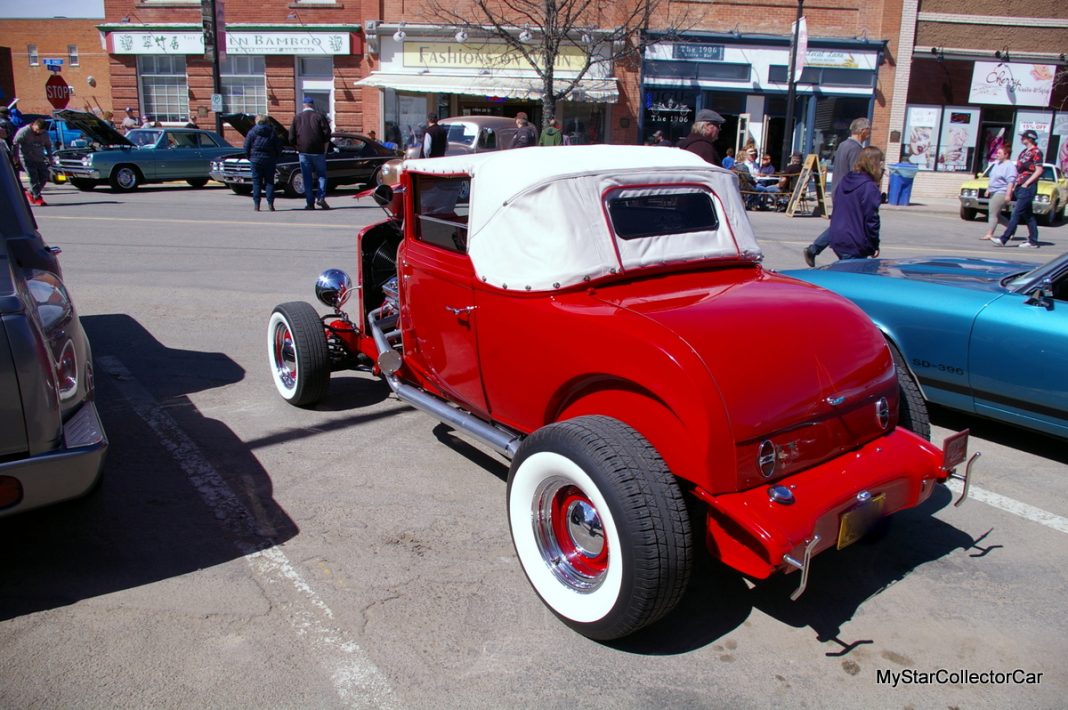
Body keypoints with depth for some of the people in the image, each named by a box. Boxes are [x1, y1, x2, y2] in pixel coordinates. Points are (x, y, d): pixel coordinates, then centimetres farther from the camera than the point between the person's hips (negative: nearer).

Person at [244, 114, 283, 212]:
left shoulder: (252, 132, -1)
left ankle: (256, 205, 0)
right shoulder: (272, 132, 3)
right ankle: (270, 204, -2)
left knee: (256, 182, 4)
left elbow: (246, 148, -2)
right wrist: (275, 158, 16)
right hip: (270, 160, 1)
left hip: (256, 160, -1)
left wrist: (250, 158, 11)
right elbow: (279, 148, 4)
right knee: (269, 182, 6)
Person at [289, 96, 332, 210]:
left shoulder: (297, 118, 8)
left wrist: (298, 148, 17)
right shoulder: (319, 116, 3)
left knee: (307, 178, 4)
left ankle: (310, 203, 1)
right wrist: (325, 150, 6)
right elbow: (327, 135, -2)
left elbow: (291, 138, 6)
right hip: (318, 152, -1)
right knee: (322, 175, 9)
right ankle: (321, 198, -8)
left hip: (303, 152, 1)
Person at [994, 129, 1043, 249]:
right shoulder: (1024, 152, 18)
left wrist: (1026, 183, -16)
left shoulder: (1036, 152, -7)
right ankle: (1033, 241, 12)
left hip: (1028, 188, -9)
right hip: (1020, 187, 9)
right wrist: (1014, 187, 16)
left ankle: (1004, 239, -16)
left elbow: (1039, 170, -13)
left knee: (1016, 214, -12)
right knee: (1028, 215, 9)